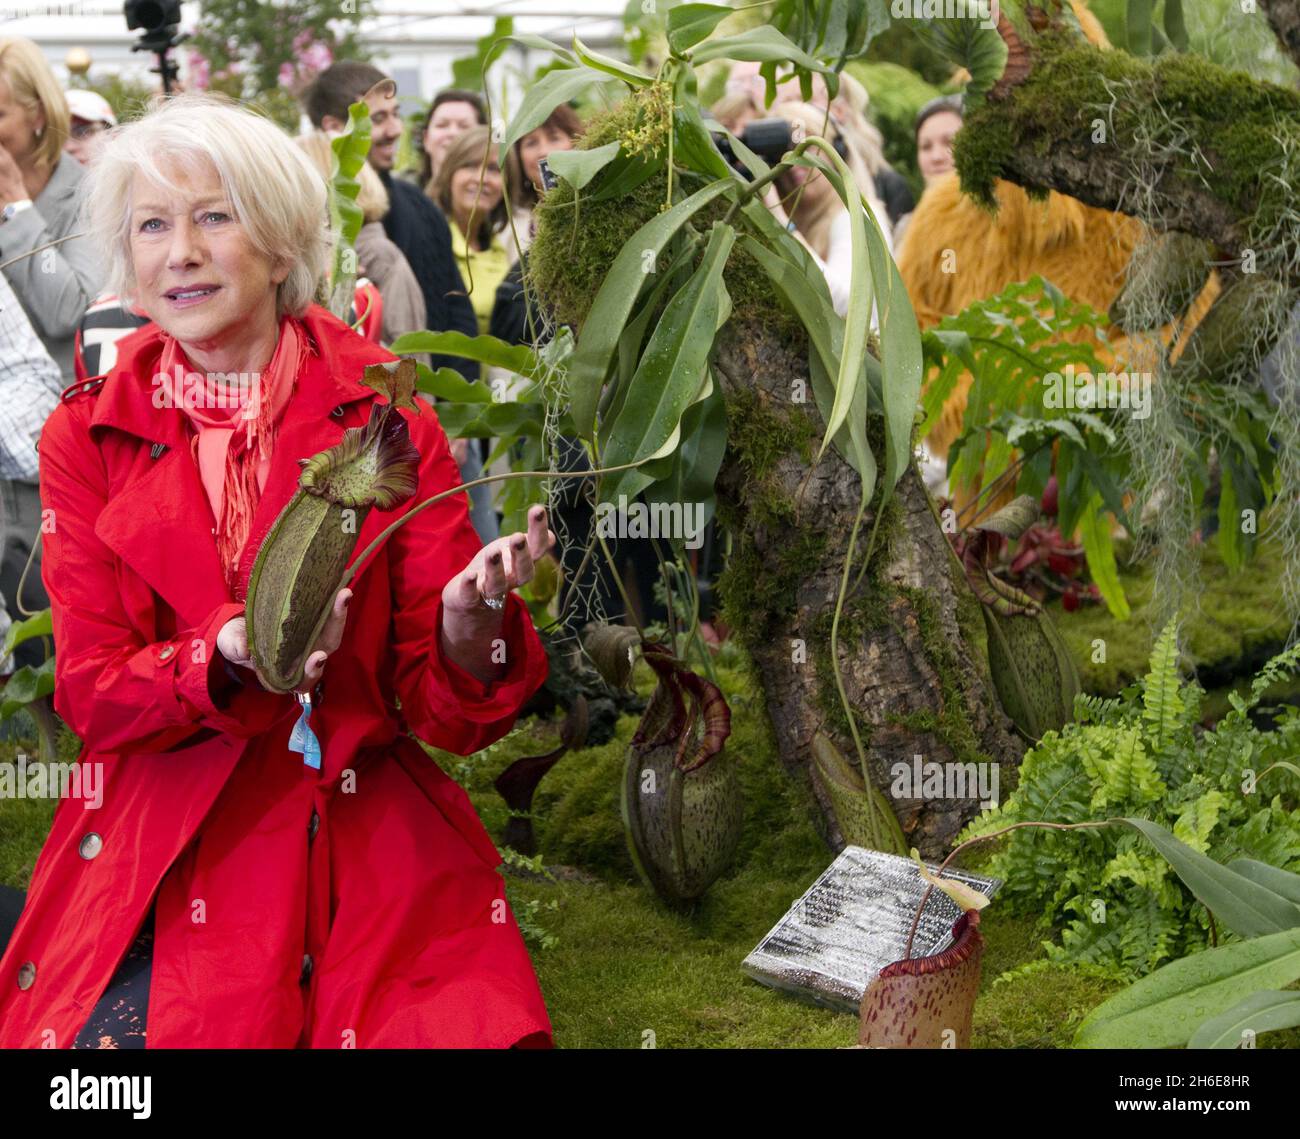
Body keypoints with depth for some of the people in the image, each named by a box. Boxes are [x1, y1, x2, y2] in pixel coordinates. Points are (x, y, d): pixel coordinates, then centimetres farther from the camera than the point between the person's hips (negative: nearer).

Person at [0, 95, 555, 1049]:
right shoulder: (87, 436, 4)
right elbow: (93, 693, -1)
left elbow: (441, 710, -2)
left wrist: (469, 624, -26)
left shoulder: (382, 414, 1)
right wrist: (234, 656, -21)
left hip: (365, 841, 0)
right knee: (107, 1038, -24)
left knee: (461, 1030, -24)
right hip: (155, 853, 1)